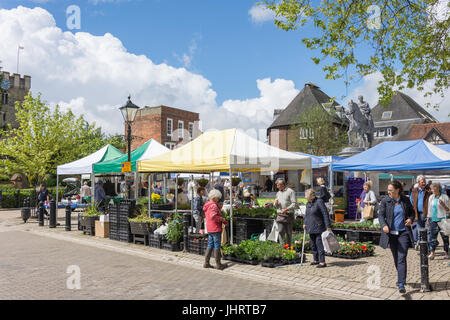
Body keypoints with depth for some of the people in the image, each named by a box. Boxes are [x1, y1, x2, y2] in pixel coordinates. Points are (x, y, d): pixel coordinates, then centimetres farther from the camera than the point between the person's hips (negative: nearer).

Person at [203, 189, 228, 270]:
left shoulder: (207, 205, 14)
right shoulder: (213, 205, -17)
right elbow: (213, 216, -30)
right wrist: (222, 219, -16)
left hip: (209, 229, 9)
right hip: (215, 228, -9)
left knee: (210, 245, 16)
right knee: (217, 246, 0)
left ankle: (206, 263, 19)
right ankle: (218, 264, 8)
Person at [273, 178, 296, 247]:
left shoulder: (290, 191, -4)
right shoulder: (278, 193, 16)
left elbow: (294, 203, -10)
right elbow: (276, 206, 23)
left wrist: (287, 209, -21)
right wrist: (275, 203, -1)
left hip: (288, 215, -5)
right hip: (280, 215, 5)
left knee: (288, 233, 4)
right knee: (280, 231, -5)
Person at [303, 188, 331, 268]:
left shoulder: (319, 202, -14)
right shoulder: (308, 203, 11)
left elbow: (325, 214, -15)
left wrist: (328, 226, -18)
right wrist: (305, 223, 17)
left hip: (319, 227, -8)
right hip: (311, 228, 8)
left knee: (319, 244, -10)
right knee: (313, 244, 13)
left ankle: (322, 262, -7)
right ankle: (316, 260, 25)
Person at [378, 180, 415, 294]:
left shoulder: (405, 200, 1)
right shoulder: (385, 201, -2)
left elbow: (412, 211, 14)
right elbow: (381, 215, -3)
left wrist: (411, 219, -7)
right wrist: (384, 225, -21)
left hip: (403, 233, -1)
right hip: (391, 233, 1)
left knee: (402, 259, -8)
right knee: (396, 258, 14)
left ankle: (401, 284, -8)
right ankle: (401, 278, 35)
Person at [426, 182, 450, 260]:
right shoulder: (431, 197, 10)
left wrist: (443, 204, -20)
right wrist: (428, 219, 13)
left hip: (442, 219, -4)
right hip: (433, 220, 4)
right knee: (432, 236, -4)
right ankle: (432, 253, -4)